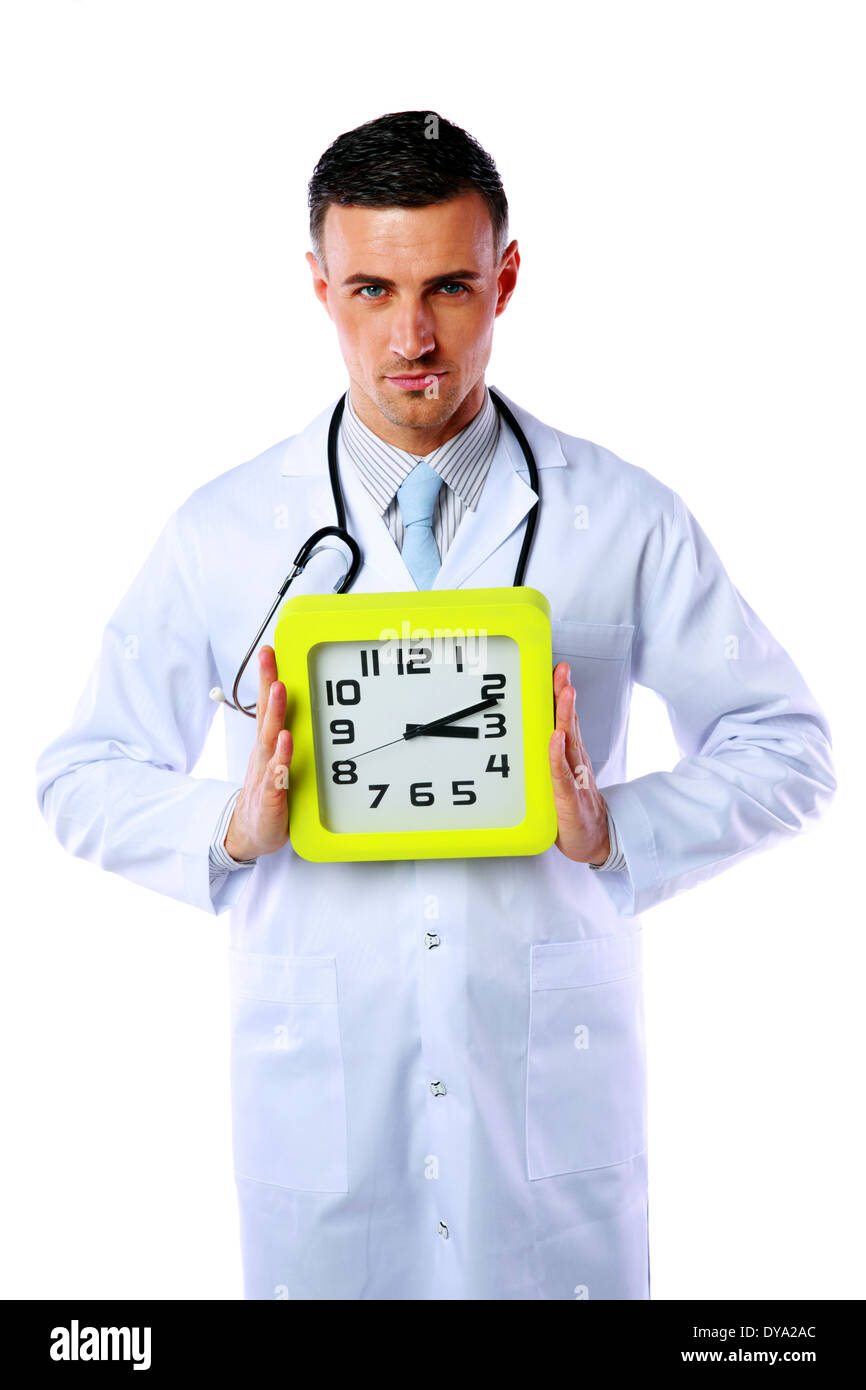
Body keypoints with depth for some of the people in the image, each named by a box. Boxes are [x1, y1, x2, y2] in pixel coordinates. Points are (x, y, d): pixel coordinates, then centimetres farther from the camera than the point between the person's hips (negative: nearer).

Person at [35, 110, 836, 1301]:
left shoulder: (624, 519, -2)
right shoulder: (220, 534, -1)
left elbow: (787, 749, 2)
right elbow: (82, 779, 4)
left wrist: (617, 830, -15)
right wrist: (234, 826, -16)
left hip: (559, 1071, 0)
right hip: (318, 1073, 0)